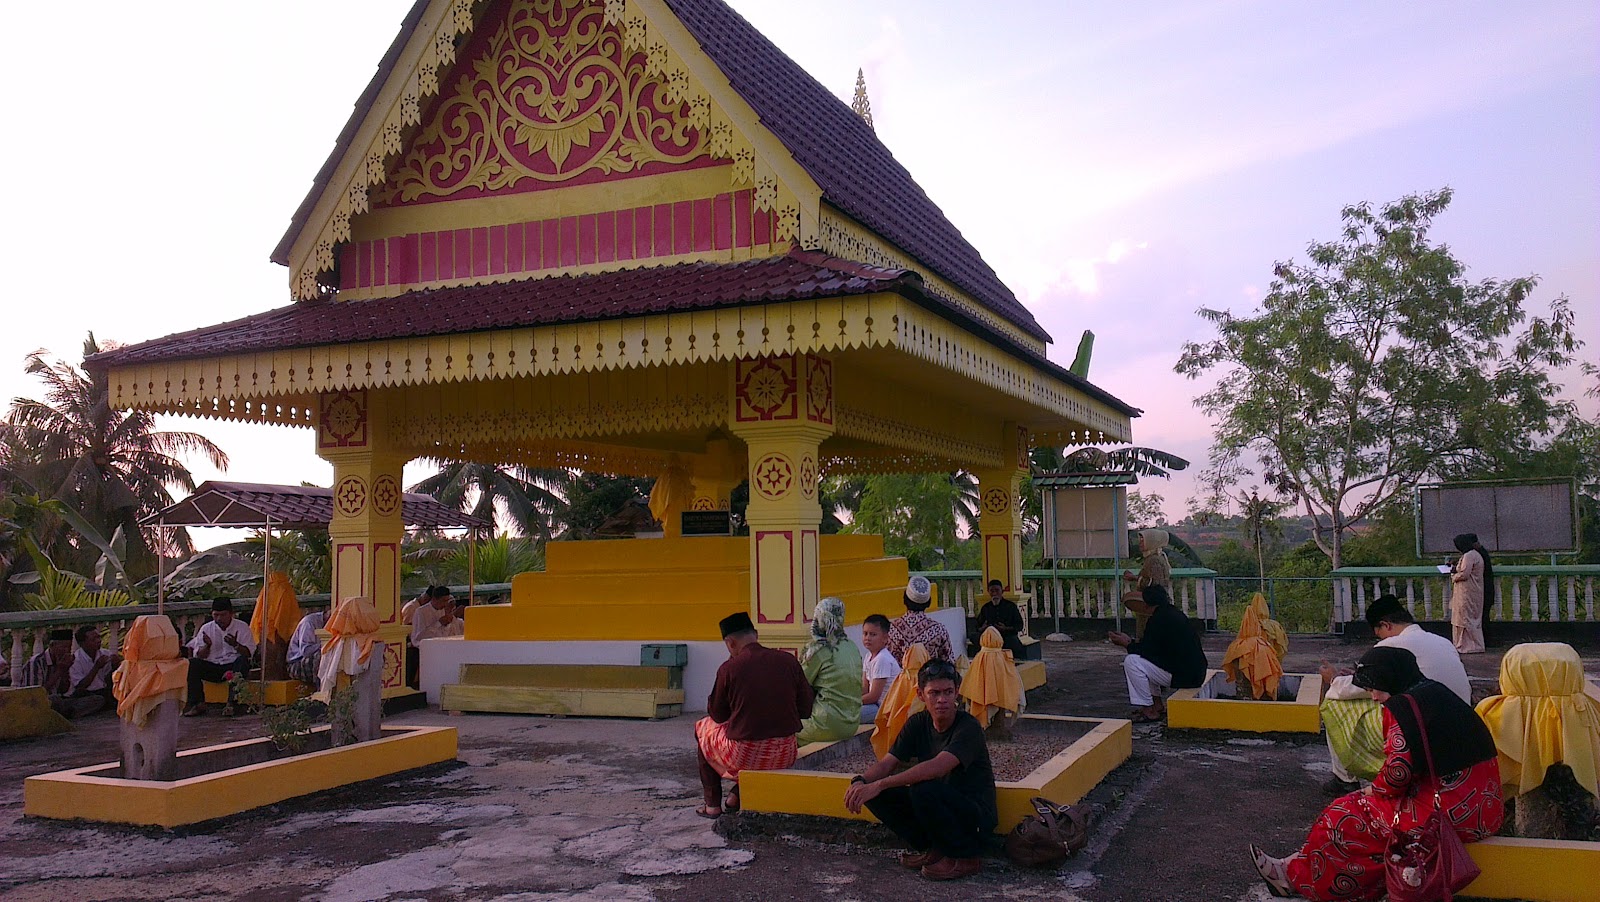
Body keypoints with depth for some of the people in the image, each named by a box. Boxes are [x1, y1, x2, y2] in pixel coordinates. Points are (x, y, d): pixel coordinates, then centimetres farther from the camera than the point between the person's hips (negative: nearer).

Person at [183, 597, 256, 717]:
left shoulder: (241, 627, 2)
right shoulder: (206, 629, 8)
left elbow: (248, 653, -7)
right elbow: (199, 656, 4)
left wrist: (235, 645, -26)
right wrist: (207, 645, -17)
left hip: (233, 666, -2)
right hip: (211, 668, 2)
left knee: (242, 661, -35)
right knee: (191, 663, -23)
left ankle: (232, 703, -34)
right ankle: (198, 703, -23)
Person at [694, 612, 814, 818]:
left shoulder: (729, 668, -11)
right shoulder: (789, 661, -2)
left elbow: (717, 715, 2)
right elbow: (805, 710, 4)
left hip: (744, 755, -3)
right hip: (785, 756, 4)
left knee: (702, 728, 26)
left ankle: (712, 805, 29)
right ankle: (737, 795, 35)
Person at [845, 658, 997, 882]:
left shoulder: (968, 727, -21)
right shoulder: (918, 723, 1)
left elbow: (937, 767, -36)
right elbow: (887, 763, -4)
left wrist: (879, 785, -41)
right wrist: (861, 781, -28)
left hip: (976, 815, -6)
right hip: (938, 805, 6)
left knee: (923, 790, -35)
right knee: (874, 794, -12)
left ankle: (966, 857, -11)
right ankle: (929, 848, 3)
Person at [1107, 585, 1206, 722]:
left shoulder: (1157, 619, -16)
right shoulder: (1174, 613, 13)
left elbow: (1147, 651, -12)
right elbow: (1153, 647, 21)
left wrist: (1126, 643, 3)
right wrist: (1131, 641, 23)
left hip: (1184, 676, -10)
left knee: (1132, 662, -11)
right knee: (1145, 660, 25)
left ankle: (1149, 712, -6)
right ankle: (1157, 704, 22)